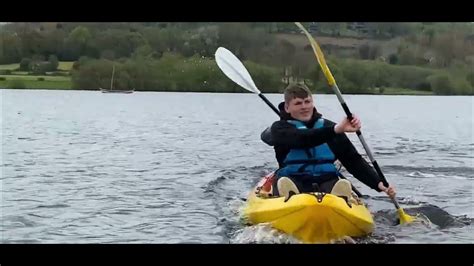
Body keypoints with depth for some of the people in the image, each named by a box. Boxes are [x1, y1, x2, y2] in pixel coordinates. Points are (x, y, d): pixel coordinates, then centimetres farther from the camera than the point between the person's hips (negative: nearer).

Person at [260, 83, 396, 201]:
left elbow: (354, 161, 11)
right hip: (293, 180, -2)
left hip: (326, 181, 2)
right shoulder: (280, 128, 4)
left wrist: (378, 184, -2)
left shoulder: (328, 126, 14)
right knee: (283, 183, -34)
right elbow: (302, 139, -19)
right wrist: (335, 130, -32)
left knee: (343, 185, -29)